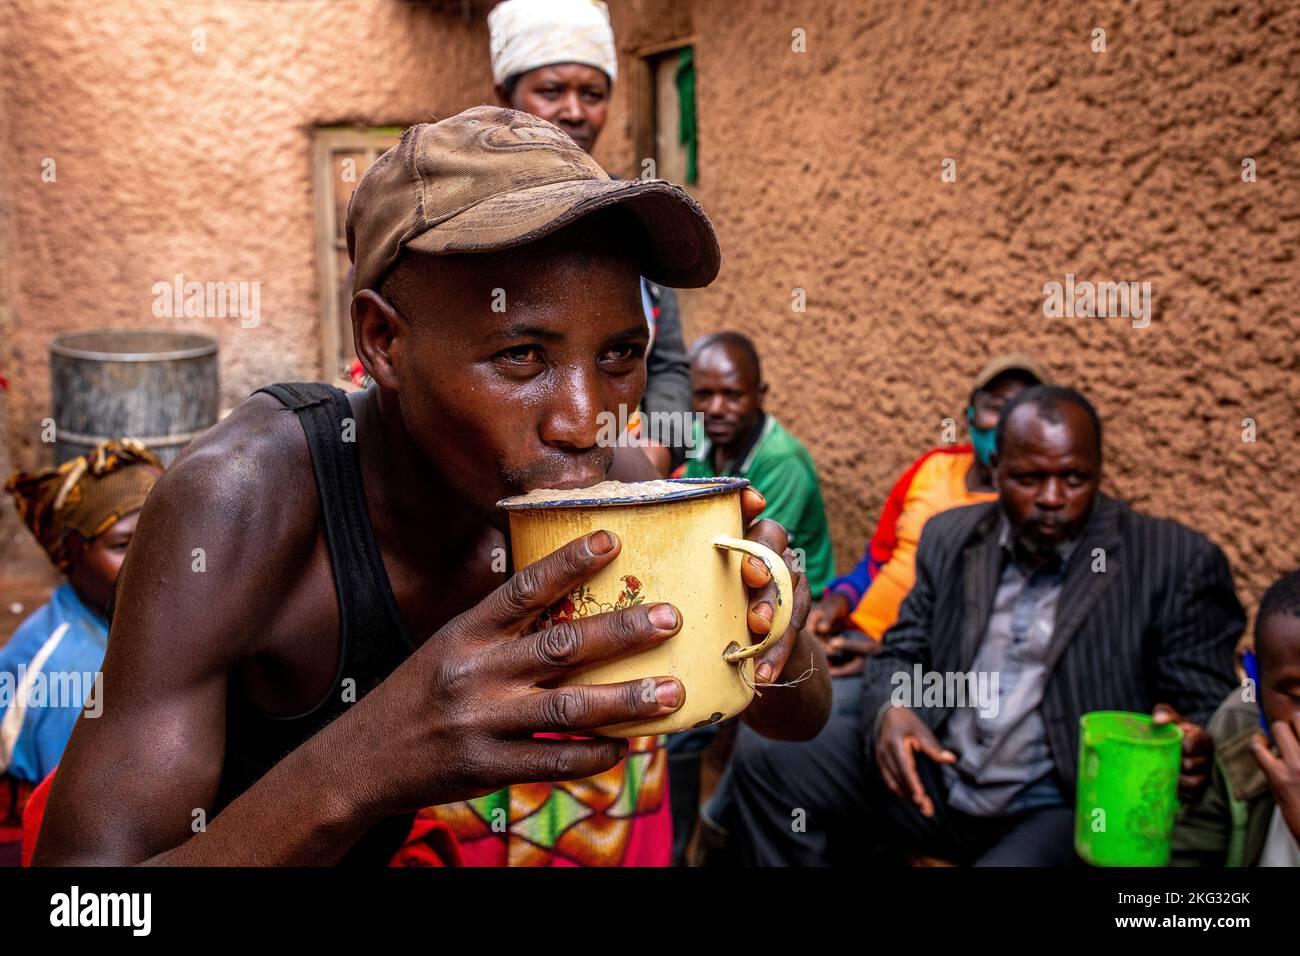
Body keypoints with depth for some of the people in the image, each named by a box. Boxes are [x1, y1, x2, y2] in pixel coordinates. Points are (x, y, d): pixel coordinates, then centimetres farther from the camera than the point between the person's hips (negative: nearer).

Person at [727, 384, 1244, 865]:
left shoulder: (1179, 561, -3)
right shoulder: (950, 536, 10)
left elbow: (1206, 706, -2)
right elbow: (901, 654, 13)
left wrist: (1188, 749, -27)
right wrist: (890, 710, -11)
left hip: (1065, 807, -4)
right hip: (930, 779, 5)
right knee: (765, 752, -11)